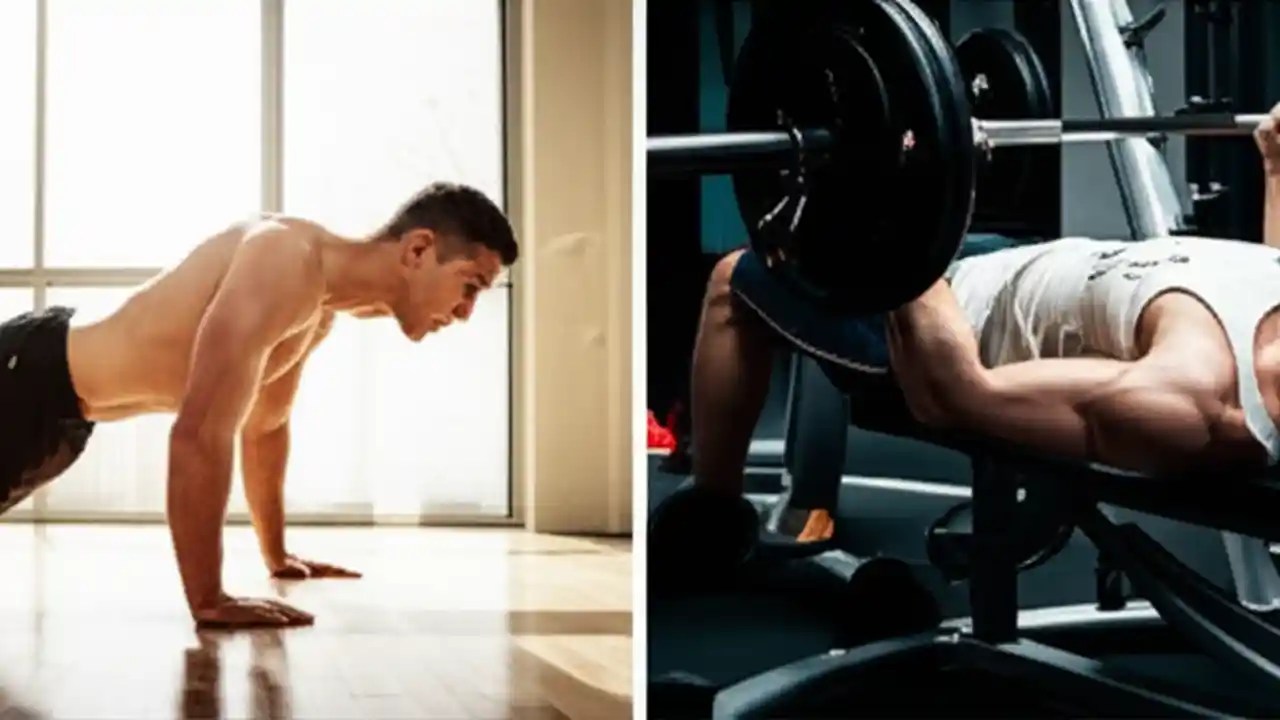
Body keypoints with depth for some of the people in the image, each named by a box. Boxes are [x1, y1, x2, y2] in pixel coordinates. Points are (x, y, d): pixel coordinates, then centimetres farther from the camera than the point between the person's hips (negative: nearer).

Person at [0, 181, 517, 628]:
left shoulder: (322, 307, 2)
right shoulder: (286, 264, -31)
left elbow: (264, 426, 18)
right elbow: (200, 434, -36)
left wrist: (276, 554, 24)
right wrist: (208, 601, -31)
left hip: (64, 410, 10)